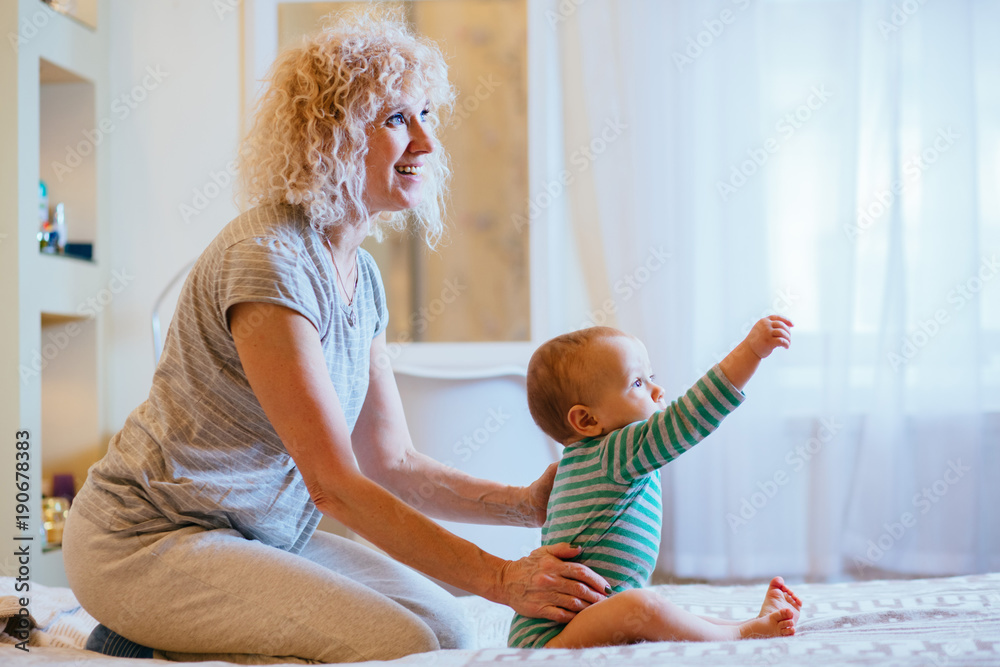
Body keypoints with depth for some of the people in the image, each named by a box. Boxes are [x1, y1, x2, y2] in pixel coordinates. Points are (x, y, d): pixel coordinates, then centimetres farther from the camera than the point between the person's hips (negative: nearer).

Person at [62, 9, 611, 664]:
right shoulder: (268, 261, -23)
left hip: (263, 534, 9)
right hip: (148, 542, -9)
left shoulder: (360, 273, 6)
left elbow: (392, 462, 6)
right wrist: (500, 578, -27)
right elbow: (334, 483, -25)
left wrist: (528, 503, -7)